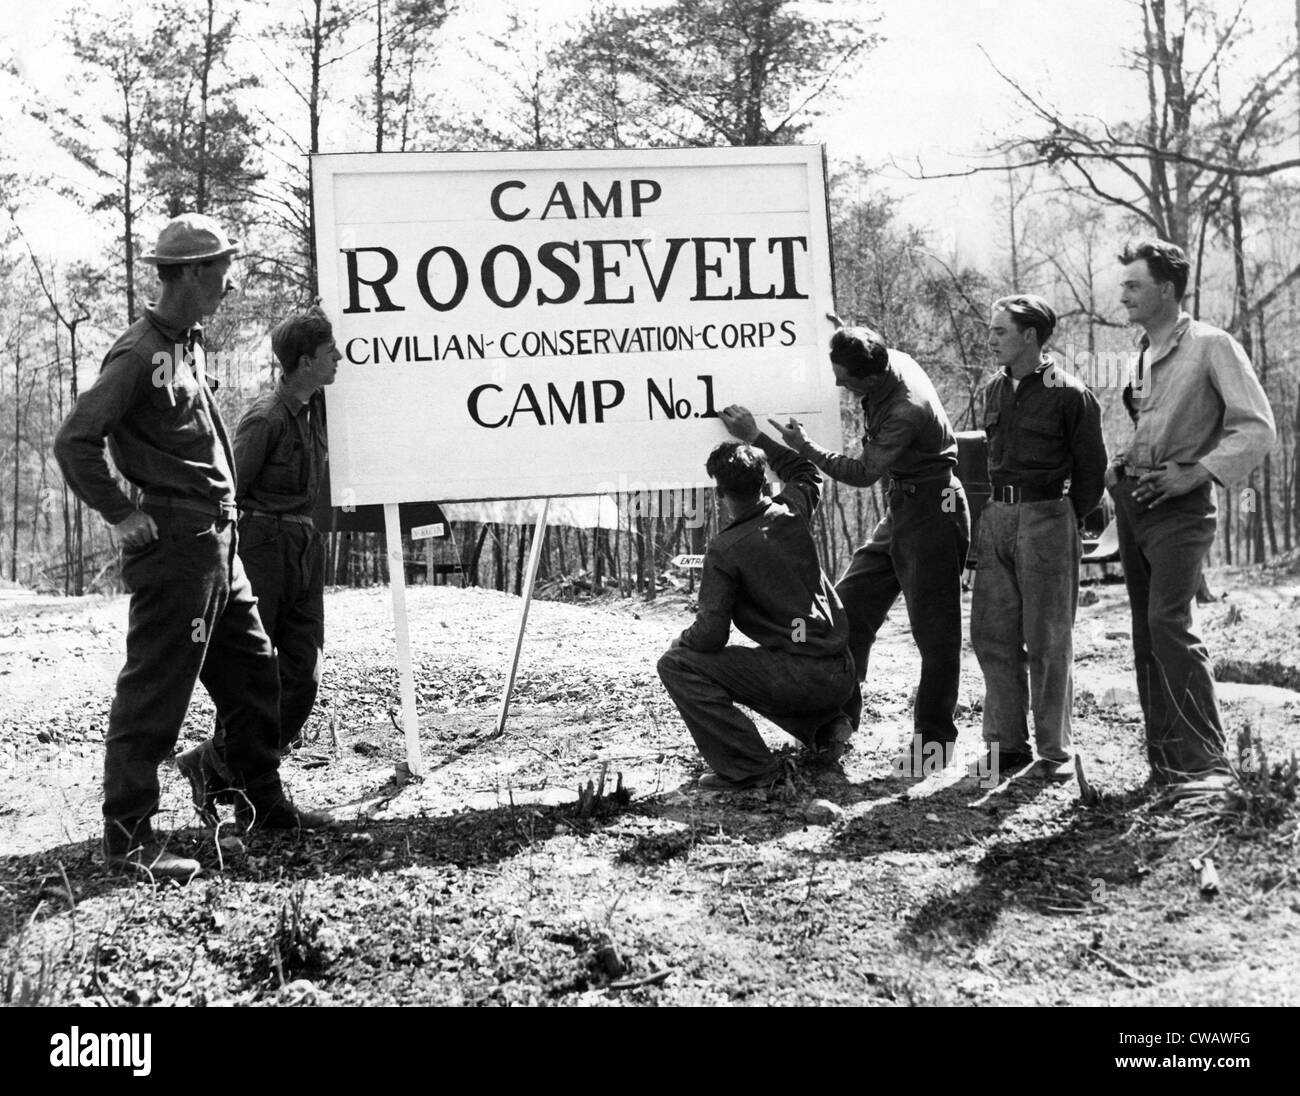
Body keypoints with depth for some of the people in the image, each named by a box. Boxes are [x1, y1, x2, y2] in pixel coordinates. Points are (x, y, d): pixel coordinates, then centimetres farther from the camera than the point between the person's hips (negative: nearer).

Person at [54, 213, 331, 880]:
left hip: (217, 544, 10)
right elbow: (75, 441, -19)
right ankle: (128, 835, 3)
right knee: (155, 689, -5)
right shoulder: (141, 352, -14)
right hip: (175, 544, -10)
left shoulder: (190, 343, 14)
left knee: (253, 672, 16)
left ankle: (264, 802, 29)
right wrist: (123, 517, -16)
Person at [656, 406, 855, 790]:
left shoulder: (725, 549, -13)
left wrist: (682, 640, 8)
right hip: (841, 677, 8)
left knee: (678, 664, -4)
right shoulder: (790, 512, 5)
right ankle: (824, 726, 18)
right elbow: (808, 475, 30)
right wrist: (756, 438, 33)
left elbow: (710, 636, -14)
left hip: (800, 676, -8)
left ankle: (747, 766, -7)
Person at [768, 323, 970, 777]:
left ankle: (934, 740, 7)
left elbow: (863, 473, -20)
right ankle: (838, 718, 17)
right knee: (849, 604, 7)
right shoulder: (892, 361, -2)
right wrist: (847, 339, 9)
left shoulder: (906, 412, -28)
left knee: (934, 630, -3)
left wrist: (805, 447, -13)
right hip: (901, 511, 10)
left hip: (932, 514, -10)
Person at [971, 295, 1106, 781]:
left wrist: (1062, 521, -1)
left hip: (1046, 518, -6)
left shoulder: (1069, 394, -8)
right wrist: (996, 508, 13)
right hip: (996, 517, 6)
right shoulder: (995, 390, 11)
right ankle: (1006, 742, 14)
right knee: (991, 634, 5)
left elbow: (1091, 470, -3)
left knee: (1048, 641, 0)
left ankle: (1054, 750, 9)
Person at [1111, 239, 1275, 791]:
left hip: (1179, 504, -8)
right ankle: (1165, 761, 13)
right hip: (1132, 498, 8)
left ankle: (1206, 761, -14)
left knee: (1169, 622, -19)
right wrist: (1122, 463, 11)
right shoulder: (1142, 353, 16)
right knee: (1145, 631, 7)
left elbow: (1257, 427, -12)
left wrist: (1197, 472, -19)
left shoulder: (1212, 345, -7)